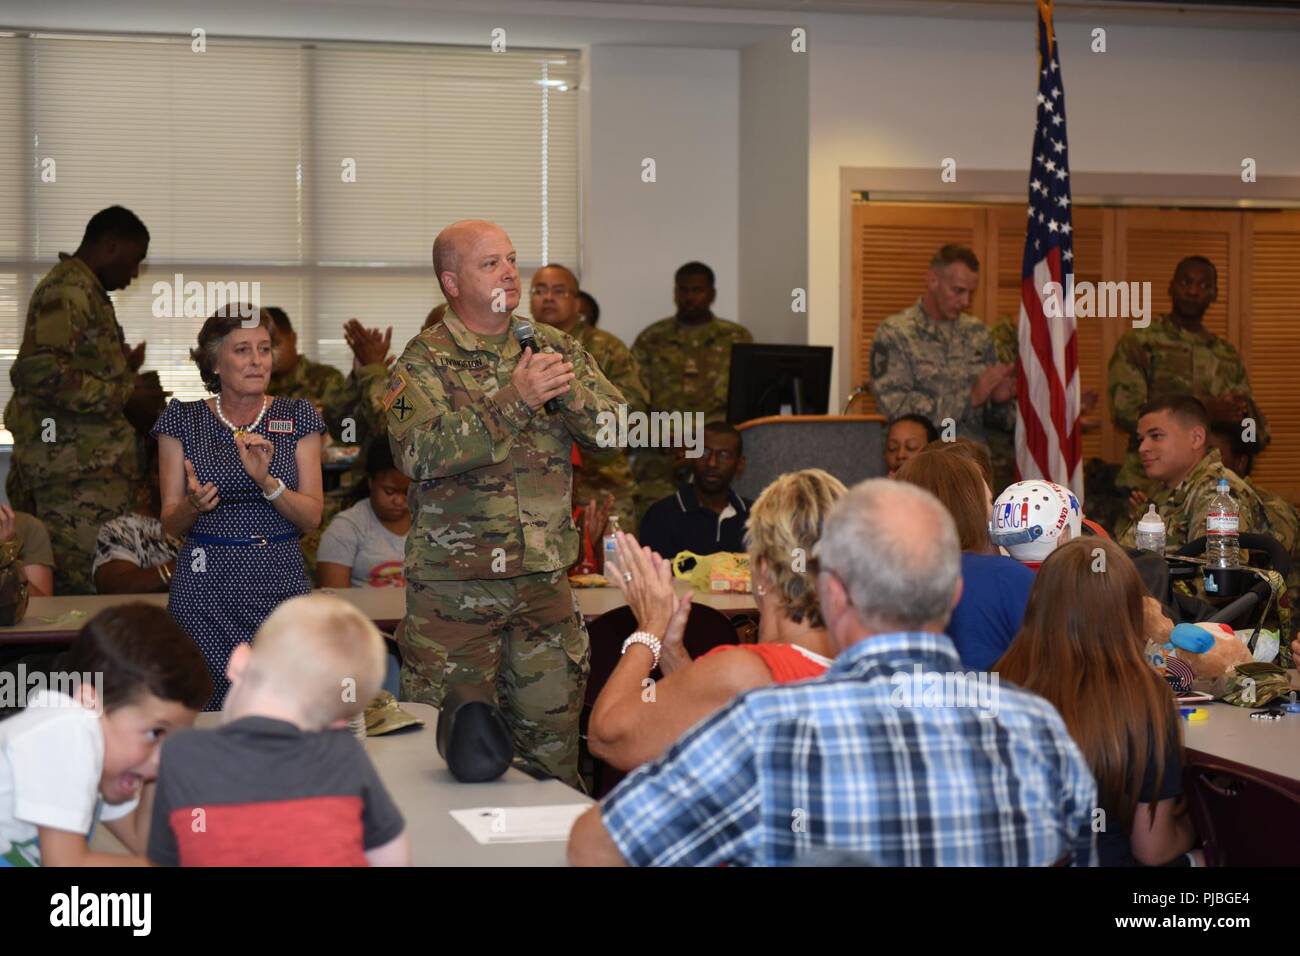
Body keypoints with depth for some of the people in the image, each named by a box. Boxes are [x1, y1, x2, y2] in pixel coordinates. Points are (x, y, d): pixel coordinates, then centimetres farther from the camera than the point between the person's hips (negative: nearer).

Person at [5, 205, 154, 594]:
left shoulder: (85, 290, 21)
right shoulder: (68, 290, -11)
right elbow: (39, 371, -23)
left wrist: (122, 370, 25)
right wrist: (122, 392, -17)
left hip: (92, 464, 10)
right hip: (78, 468, -10)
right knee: (85, 583, -10)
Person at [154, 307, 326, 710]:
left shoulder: (298, 416, 6)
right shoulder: (182, 420, 5)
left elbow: (312, 517, 0)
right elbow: (170, 525, 5)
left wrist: (266, 480, -16)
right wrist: (193, 504, -18)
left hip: (281, 585, 1)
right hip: (205, 589, -1)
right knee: (205, 711, -6)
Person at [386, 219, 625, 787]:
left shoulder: (555, 349, 10)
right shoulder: (424, 362, -4)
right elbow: (419, 453, -21)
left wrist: (568, 387, -14)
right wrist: (513, 399, -24)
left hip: (545, 581, 4)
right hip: (453, 585, -4)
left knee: (553, 738, 9)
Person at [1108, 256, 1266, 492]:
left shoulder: (1228, 355, 16)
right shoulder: (1137, 344, 3)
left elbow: (1259, 436, 16)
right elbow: (1126, 413, -10)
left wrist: (1246, 415, -8)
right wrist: (1204, 413, -15)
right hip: (1150, 487, -4)